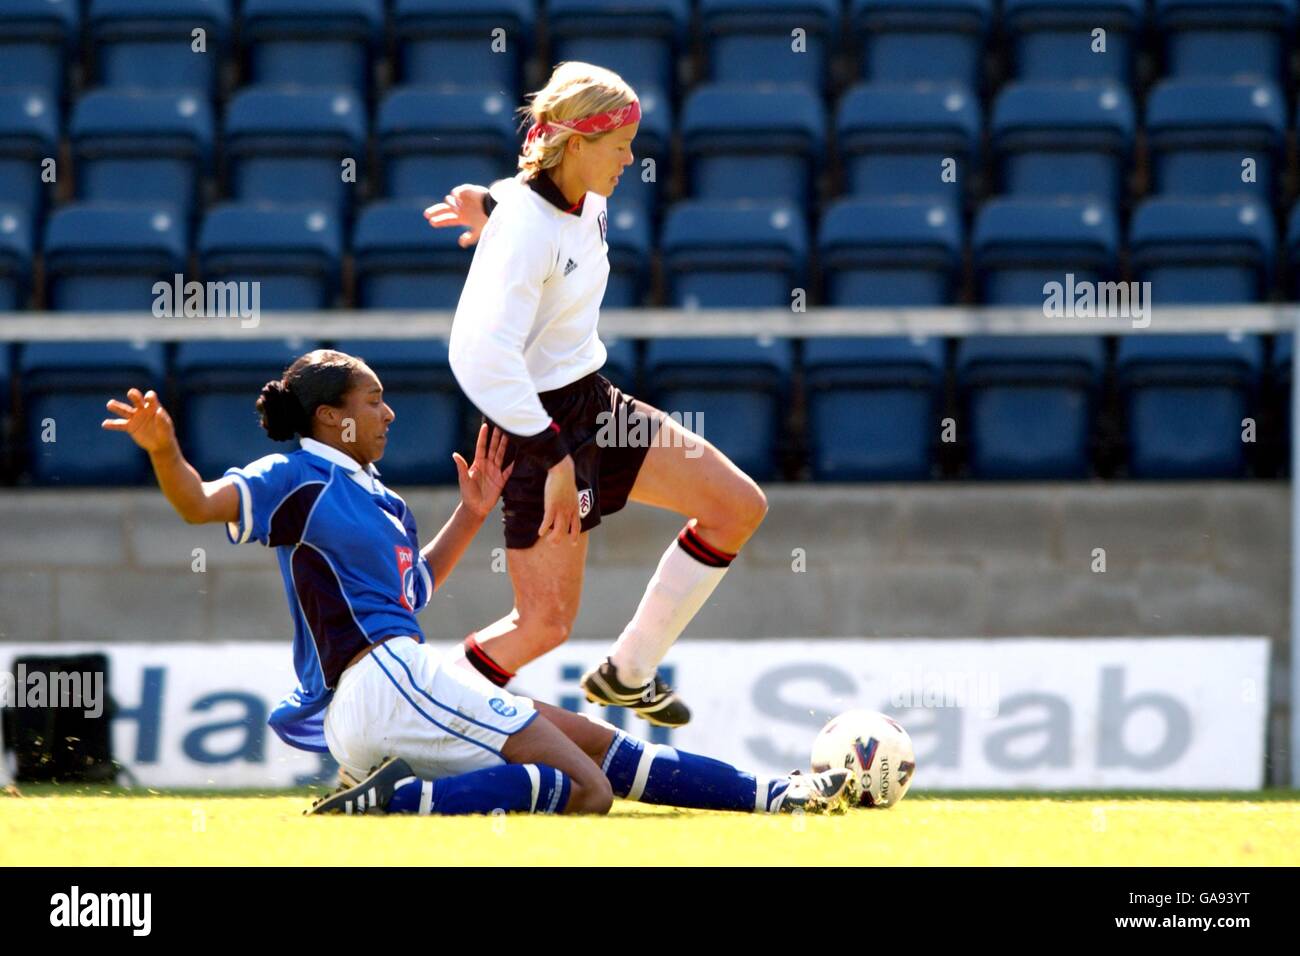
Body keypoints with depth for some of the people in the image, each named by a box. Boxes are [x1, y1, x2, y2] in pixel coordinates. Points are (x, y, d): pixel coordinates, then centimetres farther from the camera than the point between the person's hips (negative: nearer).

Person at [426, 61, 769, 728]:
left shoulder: (587, 202, 2)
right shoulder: (524, 231, -25)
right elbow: (483, 354, -36)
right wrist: (553, 456, -35)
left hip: (593, 400, 9)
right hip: (540, 427, -9)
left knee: (739, 506, 8)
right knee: (548, 623, -9)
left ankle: (628, 672, 19)